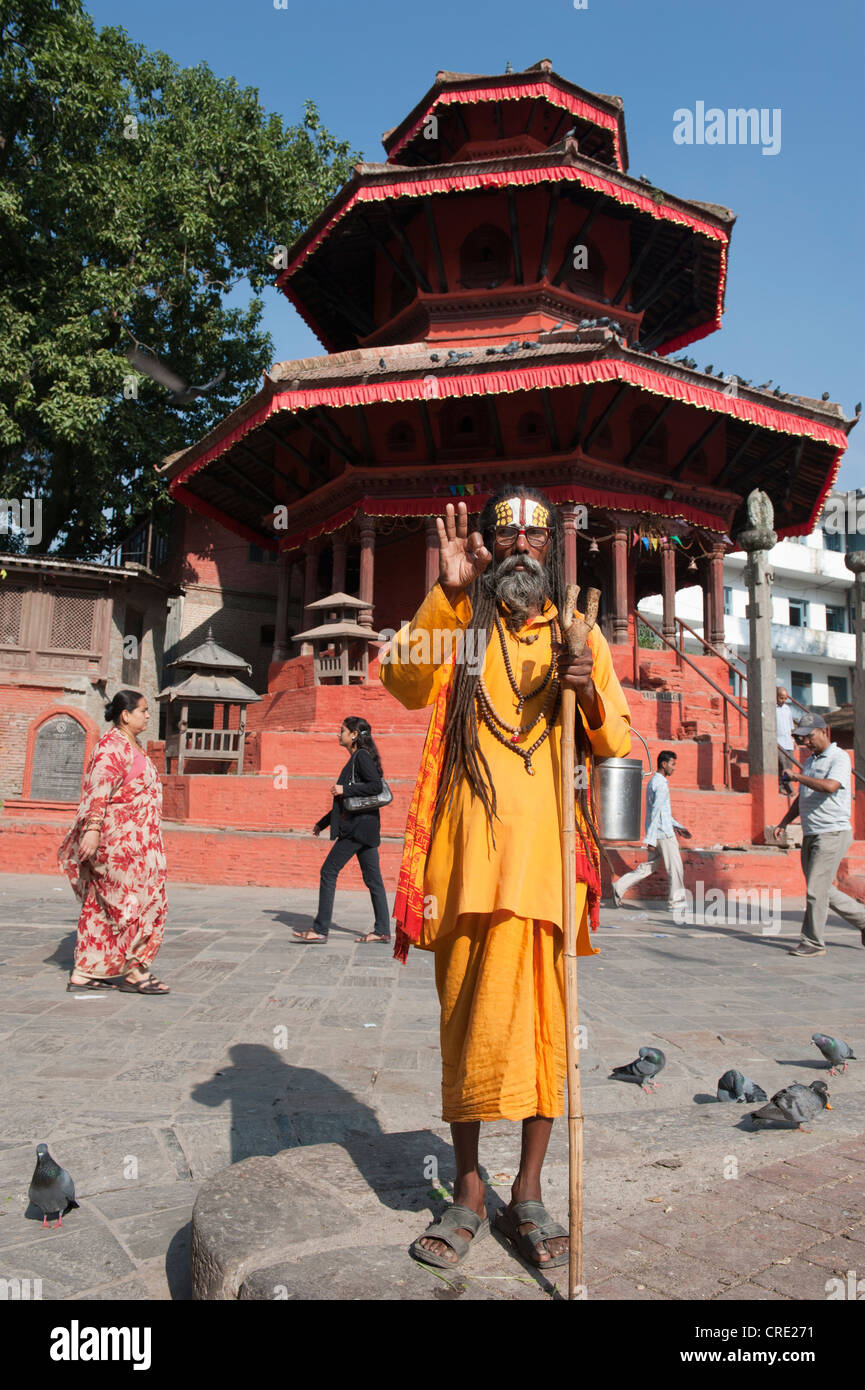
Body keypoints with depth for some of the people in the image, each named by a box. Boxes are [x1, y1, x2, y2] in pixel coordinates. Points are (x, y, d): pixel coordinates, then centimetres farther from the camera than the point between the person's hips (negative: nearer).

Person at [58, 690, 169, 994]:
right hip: (121, 840, -10)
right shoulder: (114, 745, -13)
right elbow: (99, 788, -25)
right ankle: (134, 972, 5)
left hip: (136, 840, 10)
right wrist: (93, 828, -35)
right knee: (133, 900, -4)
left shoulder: (131, 746, 18)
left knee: (102, 905, 11)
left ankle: (85, 973, 17)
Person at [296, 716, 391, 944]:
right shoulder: (356, 759, 20)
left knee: (329, 872, -7)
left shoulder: (362, 756, -8)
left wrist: (344, 790, -17)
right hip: (361, 826, 10)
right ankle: (382, 930, 11)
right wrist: (323, 822, 24)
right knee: (372, 878, 9)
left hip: (359, 825, -10)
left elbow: (377, 786, -21)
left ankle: (321, 929, -4)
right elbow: (347, 801, 24)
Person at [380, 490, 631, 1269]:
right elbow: (405, 682, -8)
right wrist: (447, 590, -17)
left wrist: (588, 694, -8)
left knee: (542, 1014, 3)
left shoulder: (578, 632, 15)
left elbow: (617, 743, 12)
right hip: (468, 847, -1)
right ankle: (468, 1195, 18)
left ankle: (529, 1192, 19)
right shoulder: (458, 619, 12)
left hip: (546, 849, 1)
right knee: (466, 1014, 4)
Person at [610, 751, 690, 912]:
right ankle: (676, 902, 8)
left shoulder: (653, 781, 17)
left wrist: (678, 827, 24)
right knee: (675, 868, 1)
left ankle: (619, 887, 6)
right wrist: (650, 839, -25)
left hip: (656, 833, 9)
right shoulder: (661, 784, -15)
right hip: (663, 833, -9)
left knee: (649, 866, 10)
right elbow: (656, 812, -22)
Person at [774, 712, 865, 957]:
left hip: (833, 833, -9)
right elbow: (802, 798, 25)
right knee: (822, 891, 13)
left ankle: (813, 942, 2)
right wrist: (784, 822, 16)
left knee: (816, 890, -8)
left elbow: (830, 786, -27)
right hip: (811, 835, 9)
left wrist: (798, 777, -17)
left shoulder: (839, 757, -8)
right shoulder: (810, 761, 18)